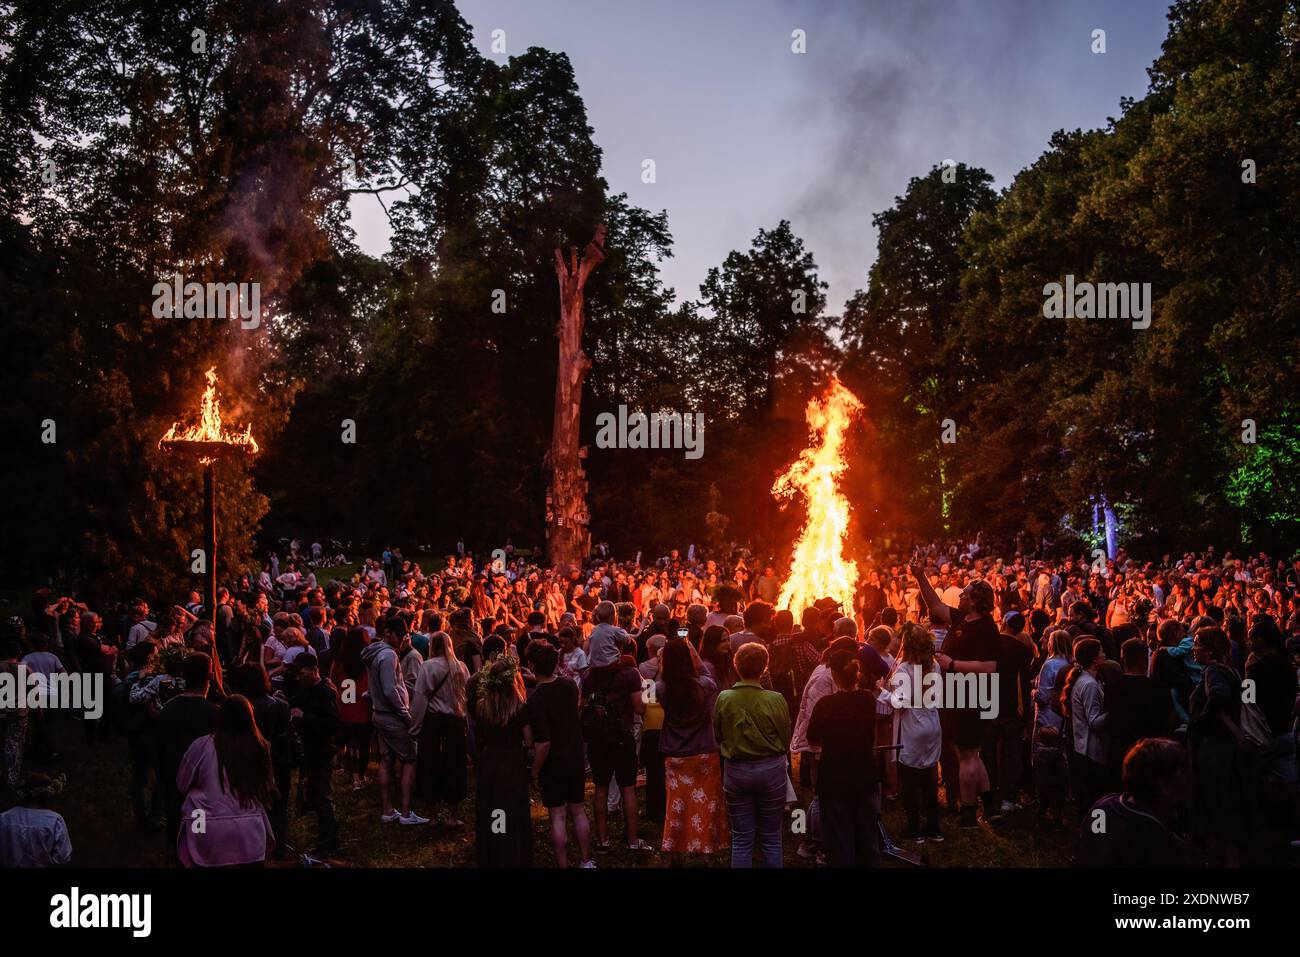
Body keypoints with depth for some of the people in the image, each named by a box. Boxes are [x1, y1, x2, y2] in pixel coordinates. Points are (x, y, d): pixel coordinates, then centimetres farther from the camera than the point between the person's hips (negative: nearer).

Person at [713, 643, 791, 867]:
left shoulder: (724, 698, -11)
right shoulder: (776, 699, -15)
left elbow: (717, 736, 2)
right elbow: (786, 741, -3)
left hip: (736, 771, 1)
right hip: (771, 769, -1)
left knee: (741, 840, 9)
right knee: (771, 838, 11)